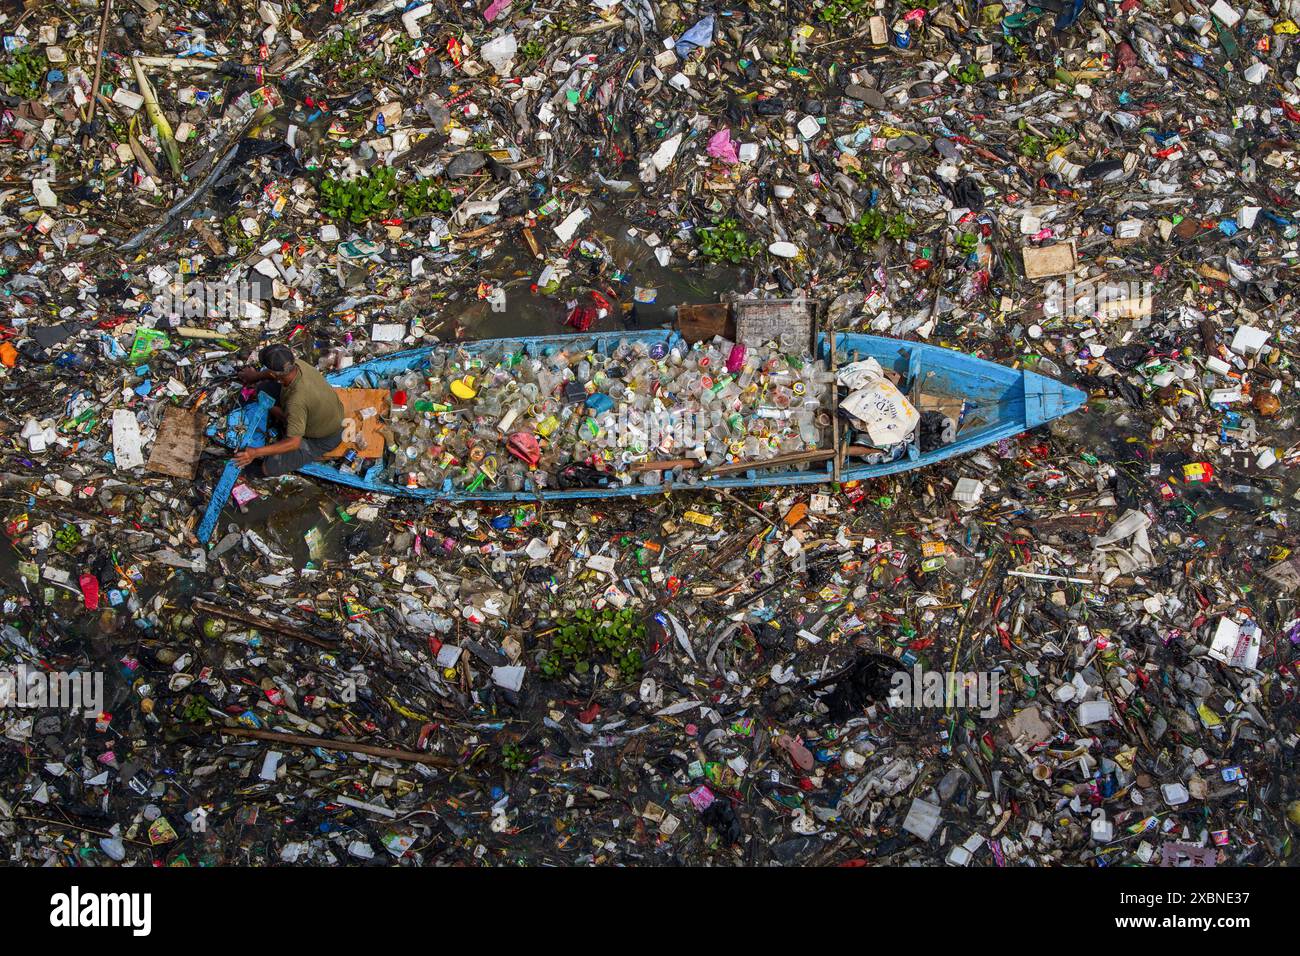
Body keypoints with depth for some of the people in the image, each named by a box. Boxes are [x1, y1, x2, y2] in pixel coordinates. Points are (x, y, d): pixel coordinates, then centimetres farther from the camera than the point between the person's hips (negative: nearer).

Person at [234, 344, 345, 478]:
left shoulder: (296, 401, -43)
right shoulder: (297, 364, -21)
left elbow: (293, 443, -36)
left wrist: (256, 453, -35)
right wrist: (256, 376, 24)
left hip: (323, 440, -7)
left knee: (268, 467, -16)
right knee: (265, 389, 4)